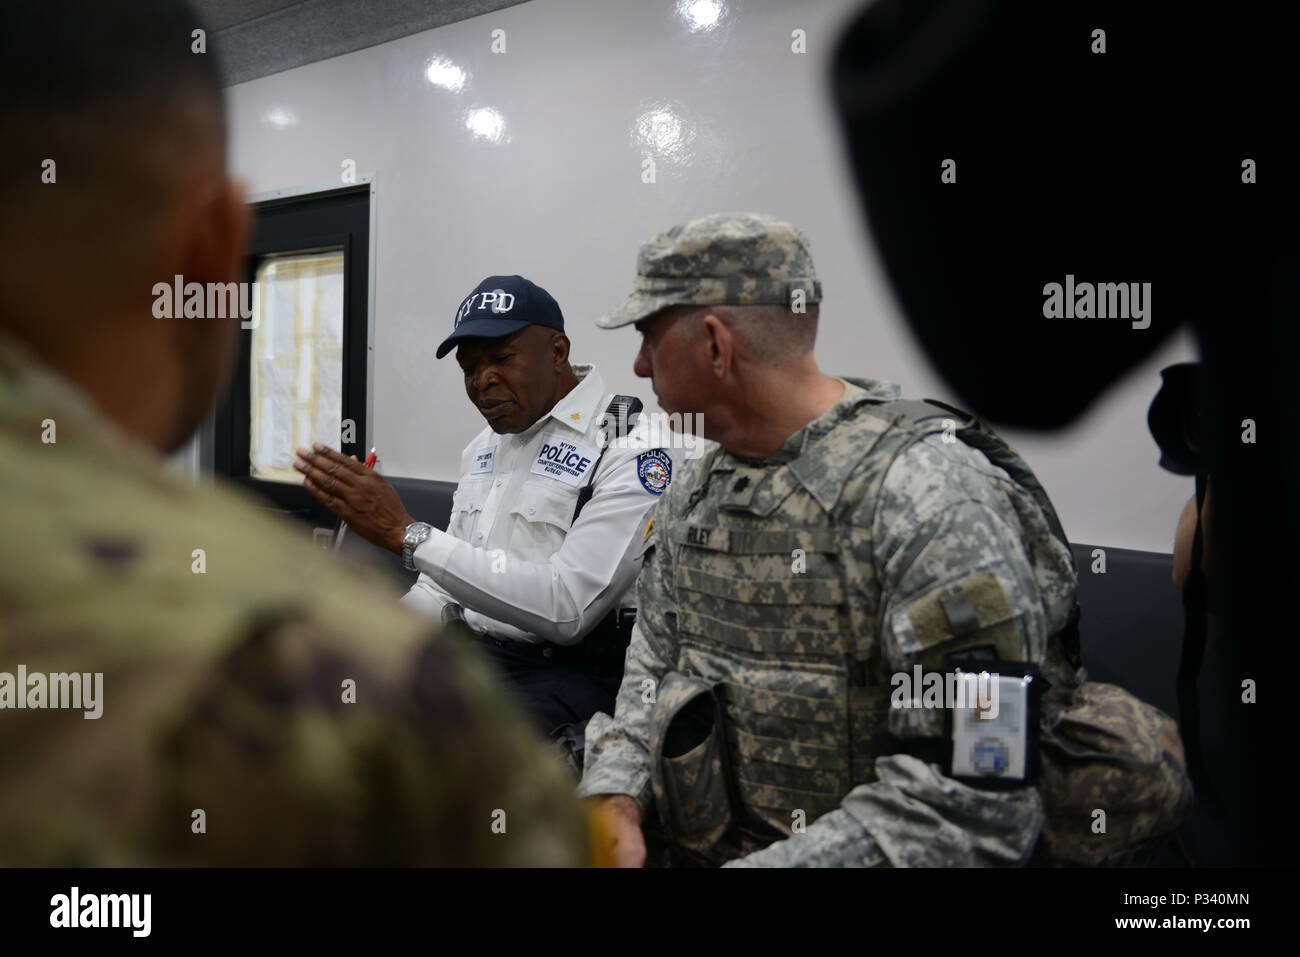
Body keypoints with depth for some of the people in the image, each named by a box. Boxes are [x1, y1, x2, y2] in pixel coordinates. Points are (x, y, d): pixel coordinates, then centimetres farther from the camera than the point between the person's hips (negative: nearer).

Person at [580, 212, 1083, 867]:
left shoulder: (930, 497, -17)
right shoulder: (691, 494, 9)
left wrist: (761, 865, -21)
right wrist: (613, 800, -3)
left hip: (827, 856, -6)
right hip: (685, 850, 6)